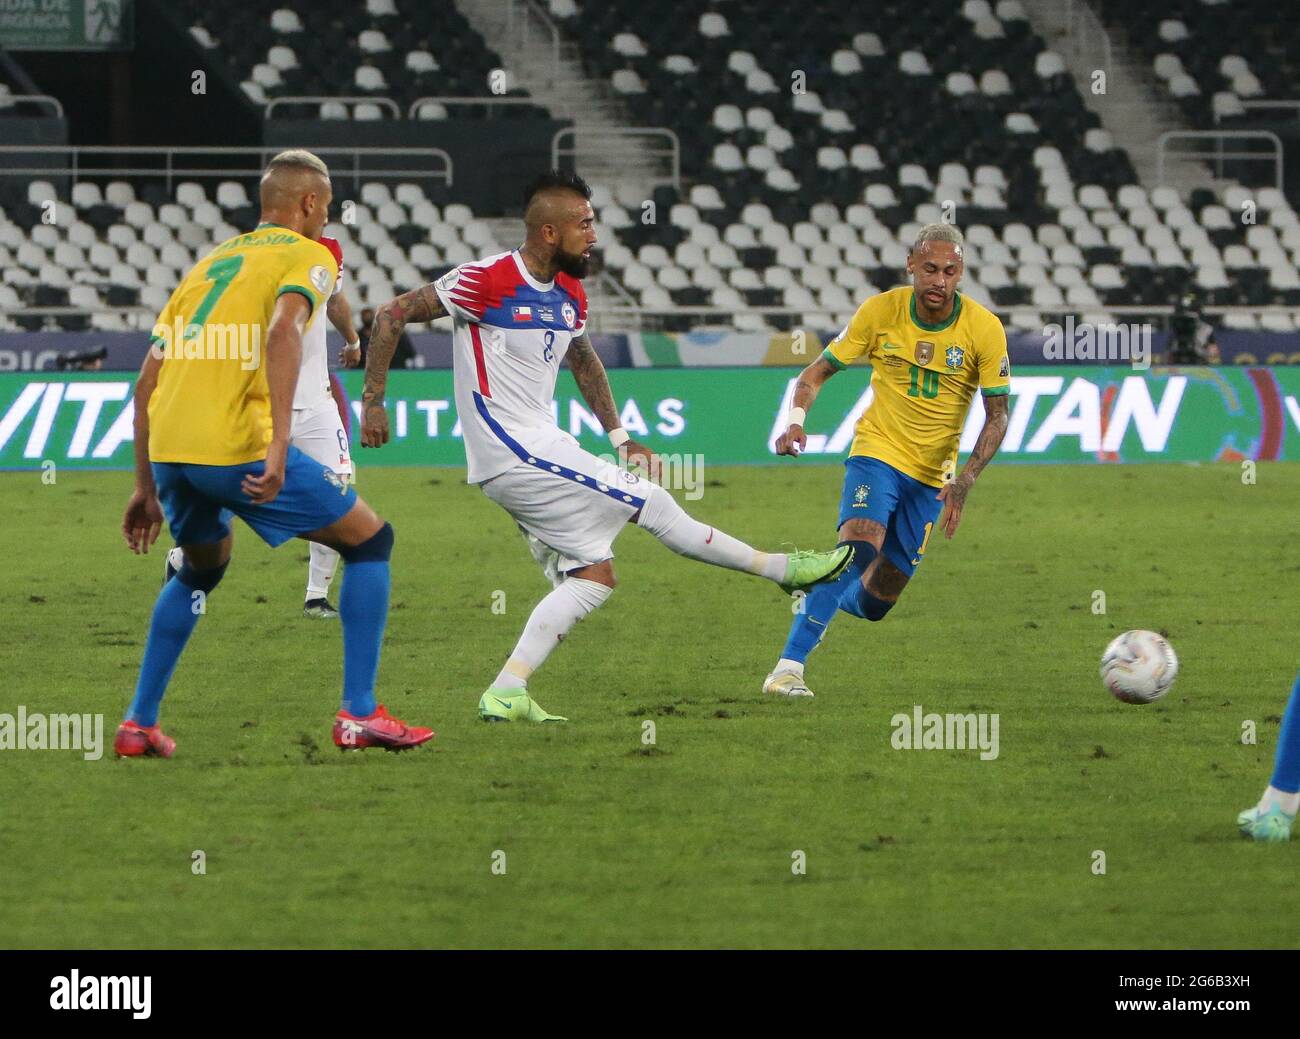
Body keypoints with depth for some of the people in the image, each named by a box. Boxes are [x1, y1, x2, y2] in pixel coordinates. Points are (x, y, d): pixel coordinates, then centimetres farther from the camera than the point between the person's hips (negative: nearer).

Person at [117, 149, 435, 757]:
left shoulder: (211, 262, 27)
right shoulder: (308, 256, 6)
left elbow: (147, 380, 25)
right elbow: (283, 331, -16)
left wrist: (147, 489, 29)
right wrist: (279, 444, -24)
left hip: (168, 449, 7)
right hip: (234, 446, -7)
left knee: (203, 566, 34)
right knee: (369, 539, 9)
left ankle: (138, 724, 27)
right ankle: (358, 714, 4)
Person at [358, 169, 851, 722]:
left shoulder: (569, 296, 10)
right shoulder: (487, 281, -16)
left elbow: (584, 363, 28)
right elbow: (392, 314, -12)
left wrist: (619, 437, 21)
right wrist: (373, 402, -13)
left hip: (543, 451, 9)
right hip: (512, 452, -9)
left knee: (593, 577, 5)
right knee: (651, 503, -5)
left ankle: (505, 694, -1)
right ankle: (779, 567, 8)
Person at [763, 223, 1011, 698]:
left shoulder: (984, 328, -11)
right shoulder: (880, 312, -11)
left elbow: (997, 416, -6)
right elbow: (817, 373, -2)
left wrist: (965, 480, -20)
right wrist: (796, 420, -22)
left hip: (933, 473, 2)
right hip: (878, 451, -2)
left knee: (879, 599, 6)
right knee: (858, 549, -29)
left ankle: (829, 598, 43)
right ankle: (788, 668, -31)